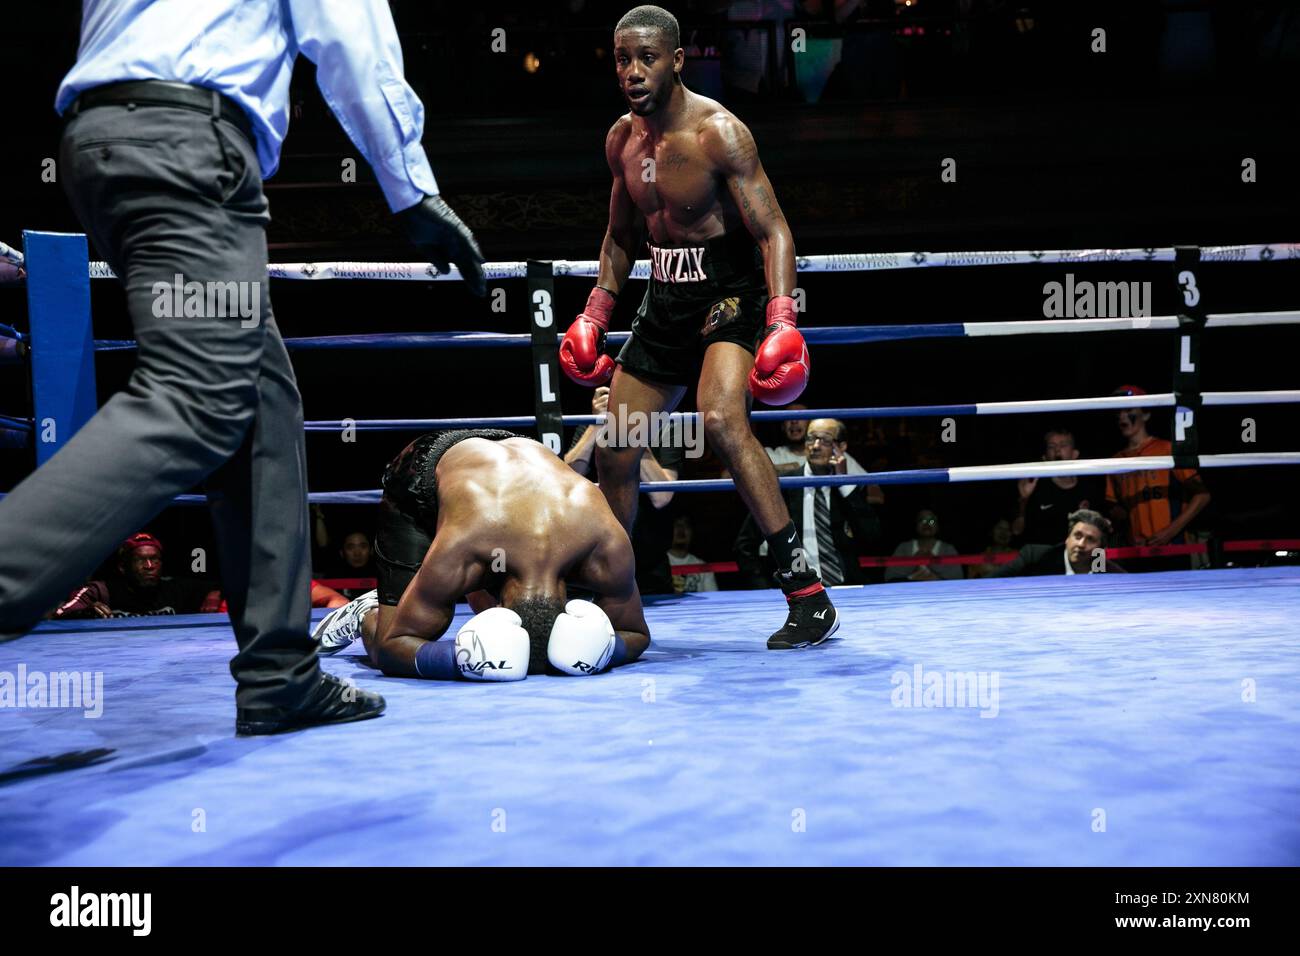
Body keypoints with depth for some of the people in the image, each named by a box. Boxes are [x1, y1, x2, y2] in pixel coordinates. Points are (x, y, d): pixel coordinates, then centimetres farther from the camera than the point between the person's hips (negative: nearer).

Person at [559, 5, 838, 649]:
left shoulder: (718, 132, -17)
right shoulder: (621, 139, 5)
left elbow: (772, 231, -21)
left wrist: (782, 322, -34)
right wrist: (595, 314, 11)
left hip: (730, 291, -7)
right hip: (664, 300, 7)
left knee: (721, 420, -32)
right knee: (614, 452, 7)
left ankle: (807, 595, -28)